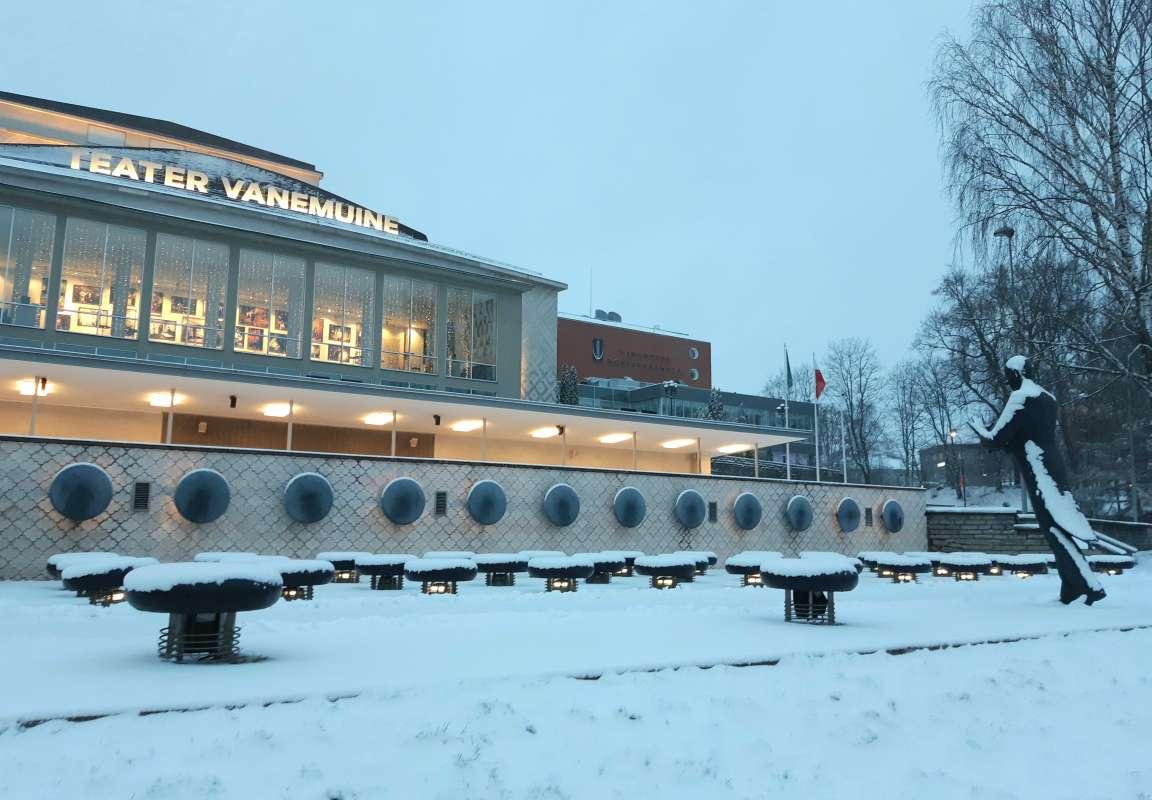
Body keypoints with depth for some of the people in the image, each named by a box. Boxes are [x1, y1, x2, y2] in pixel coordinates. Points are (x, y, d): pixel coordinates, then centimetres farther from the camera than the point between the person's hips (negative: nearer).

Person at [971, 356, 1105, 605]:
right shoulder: (1047, 397, 16)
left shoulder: (1020, 396, -10)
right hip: (1053, 468, 9)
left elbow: (996, 439, -9)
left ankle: (1091, 587, -13)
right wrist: (1007, 443, 23)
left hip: (1039, 473, -9)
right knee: (1058, 530, 10)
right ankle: (1071, 591, 13)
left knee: (1056, 531, -10)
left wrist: (978, 428, 10)